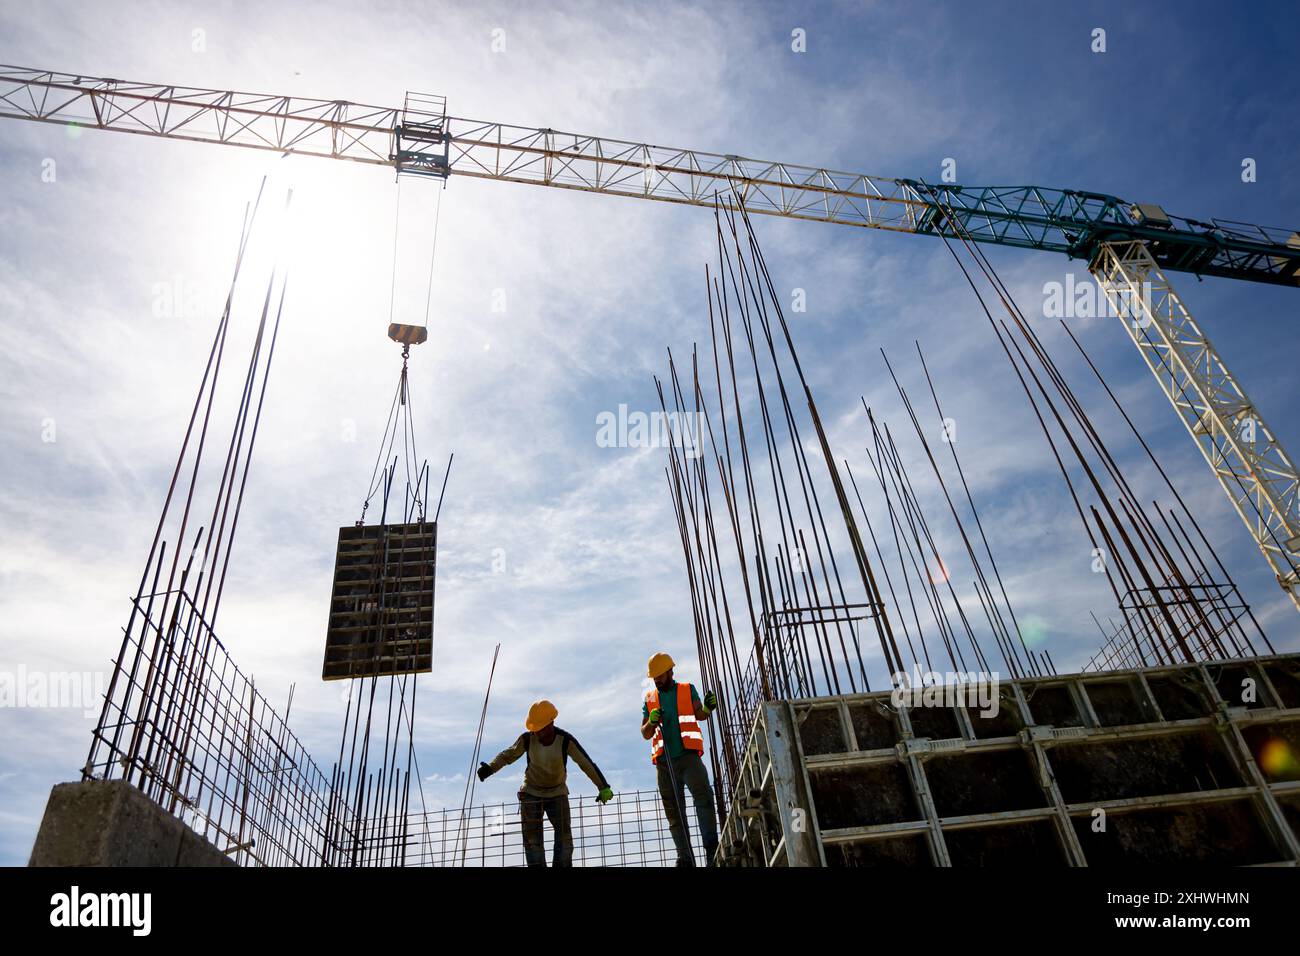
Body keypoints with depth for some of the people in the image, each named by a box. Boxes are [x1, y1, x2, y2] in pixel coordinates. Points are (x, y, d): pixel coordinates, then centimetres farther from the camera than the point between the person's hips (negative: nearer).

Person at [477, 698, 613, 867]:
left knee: (564, 836, -7)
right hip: (531, 793, 1)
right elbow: (508, 755, 0)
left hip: (557, 793, -1)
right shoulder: (527, 738, -18)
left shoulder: (565, 740, -23)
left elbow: (587, 764, -19)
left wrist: (604, 788, -21)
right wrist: (489, 768, -15)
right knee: (532, 838, -5)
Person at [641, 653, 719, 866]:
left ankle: (711, 847, -23)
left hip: (689, 755, -3)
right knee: (674, 812, 4)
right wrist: (652, 722, -9)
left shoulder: (687, 690, 9)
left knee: (703, 796, -22)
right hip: (665, 761, 3)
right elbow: (645, 734, 13)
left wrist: (707, 708, -31)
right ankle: (685, 859, 8)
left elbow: (699, 714, -8)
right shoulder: (649, 698, 15)